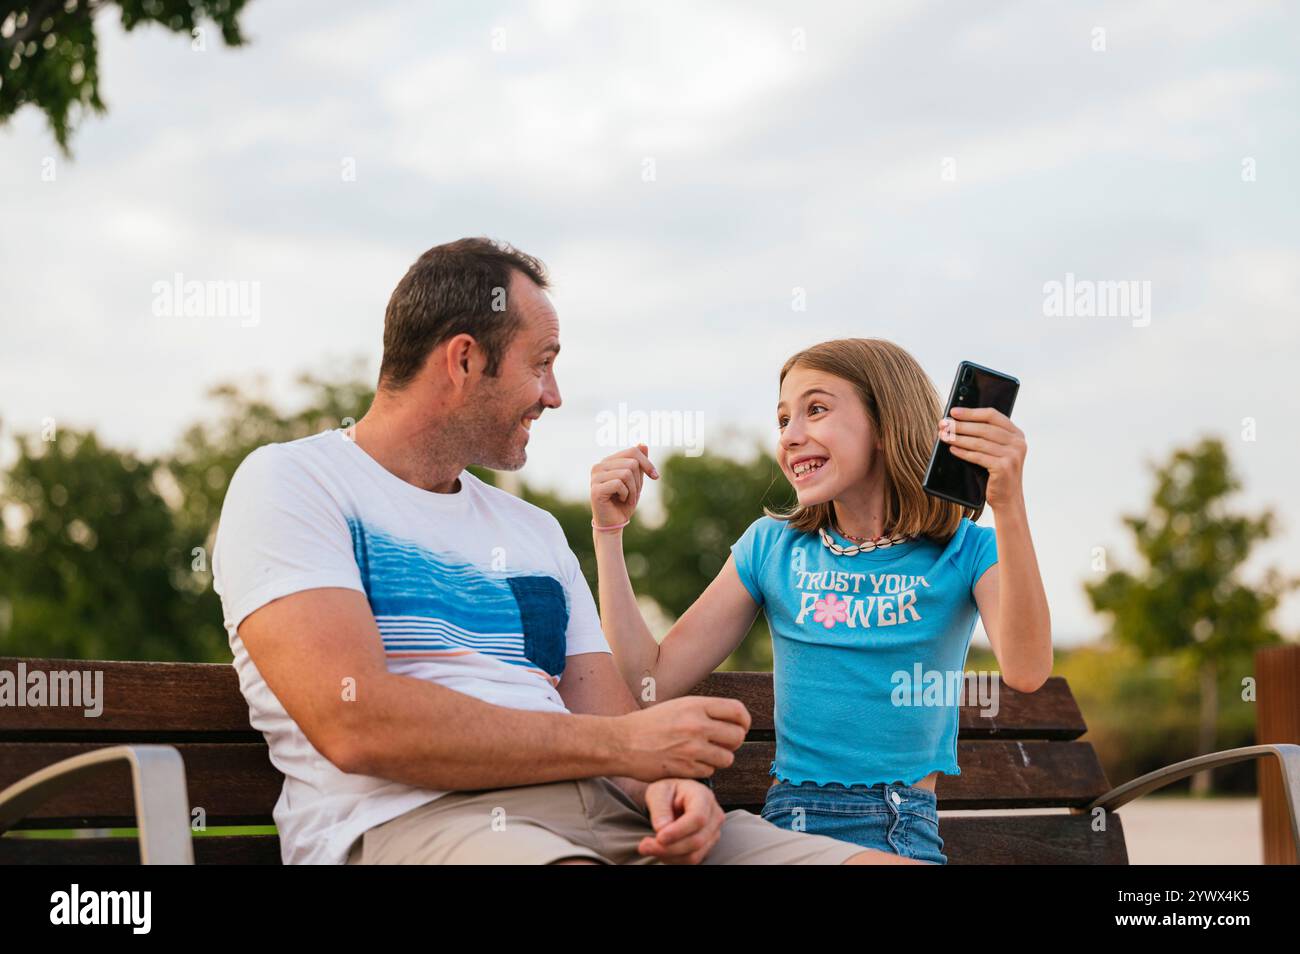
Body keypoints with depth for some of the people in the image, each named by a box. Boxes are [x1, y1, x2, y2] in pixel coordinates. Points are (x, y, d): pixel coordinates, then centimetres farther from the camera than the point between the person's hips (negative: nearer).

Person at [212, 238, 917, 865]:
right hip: (411, 820, -7)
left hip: (603, 817, 7)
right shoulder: (291, 484, 4)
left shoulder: (535, 530, 27)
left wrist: (668, 780, -6)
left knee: (887, 859, -17)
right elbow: (356, 723, -11)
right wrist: (621, 743, -8)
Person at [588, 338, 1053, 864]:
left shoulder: (966, 551, 0)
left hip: (907, 832, -3)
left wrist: (1008, 503, -32)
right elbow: (649, 683, 3)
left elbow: (1026, 671, -22)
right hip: (790, 822, 3)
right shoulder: (772, 547, 7)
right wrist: (609, 529, -2)